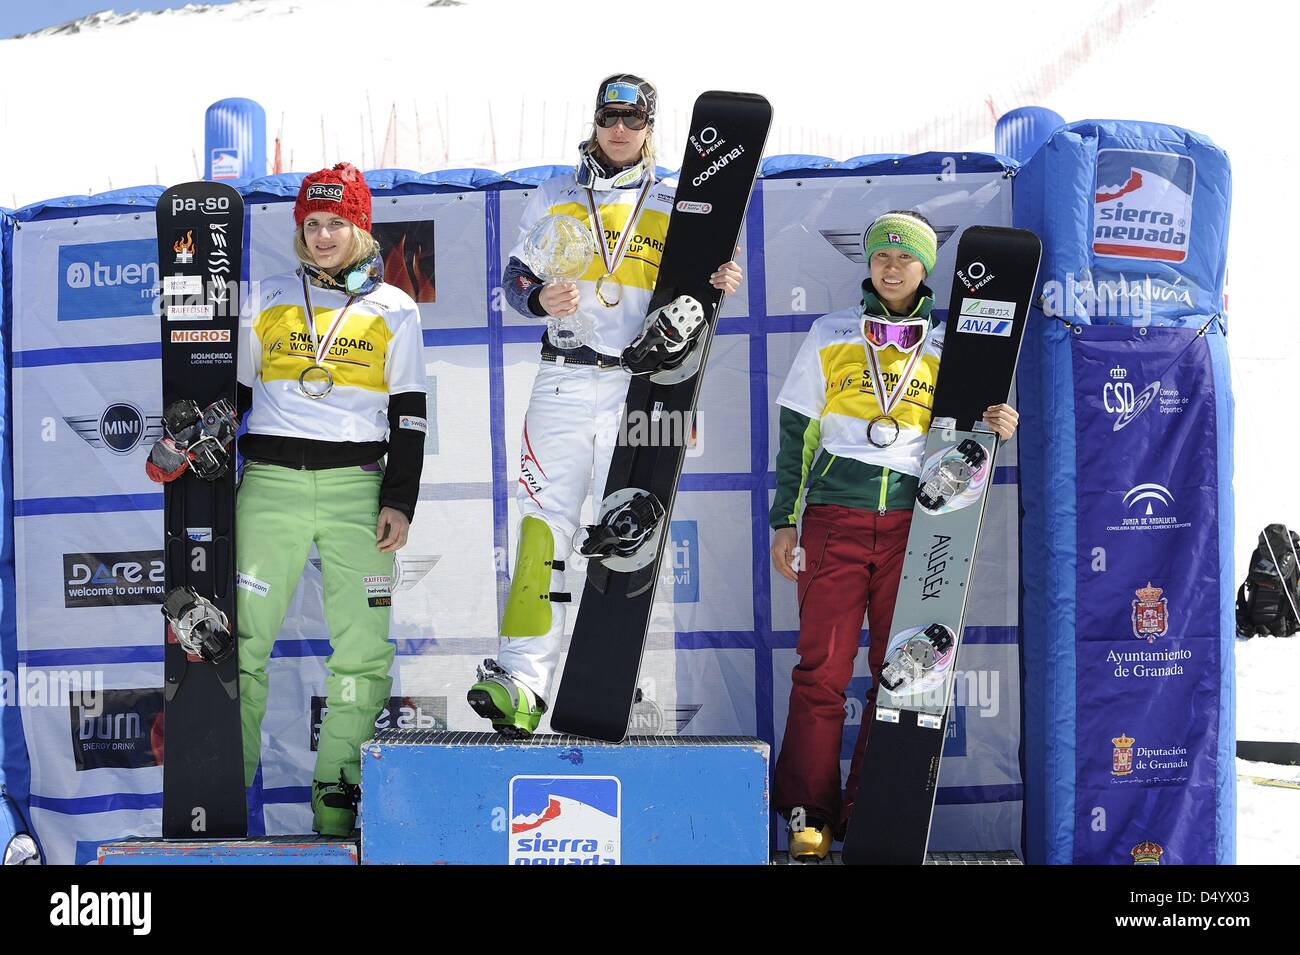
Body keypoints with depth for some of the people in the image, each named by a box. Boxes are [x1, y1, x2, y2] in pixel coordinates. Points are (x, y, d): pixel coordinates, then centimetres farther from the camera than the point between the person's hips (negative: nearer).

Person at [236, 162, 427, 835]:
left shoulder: (395, 310, 10)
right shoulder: (268, 301, 12)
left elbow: (409, 416, 7)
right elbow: (232, 396, 16)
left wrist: (399, 501, -2)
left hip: (357, 486, 0)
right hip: (270, 483, 1)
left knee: (364, 647, -3)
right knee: (242, 638, -3)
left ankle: (337, 792, 8)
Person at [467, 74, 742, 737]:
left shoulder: (672, 207, 13)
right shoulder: (553, 199, 13)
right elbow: (516, 280, 12)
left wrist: (720, 284, -7)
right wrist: (541, 298, -10)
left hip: (638, 385, 1)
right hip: (564, 382, 0)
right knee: (545, 526, -10)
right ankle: (522, 681, -14)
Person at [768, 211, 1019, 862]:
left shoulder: (947, 344, 11)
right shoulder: (830, 335, 10)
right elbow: (796, 432, 11)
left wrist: (997, 430, -7)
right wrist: (784, 520, 6)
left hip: (912, 520, 1)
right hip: (836, 517, -1)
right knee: (822, 668, -4)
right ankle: (809, 813, 6)